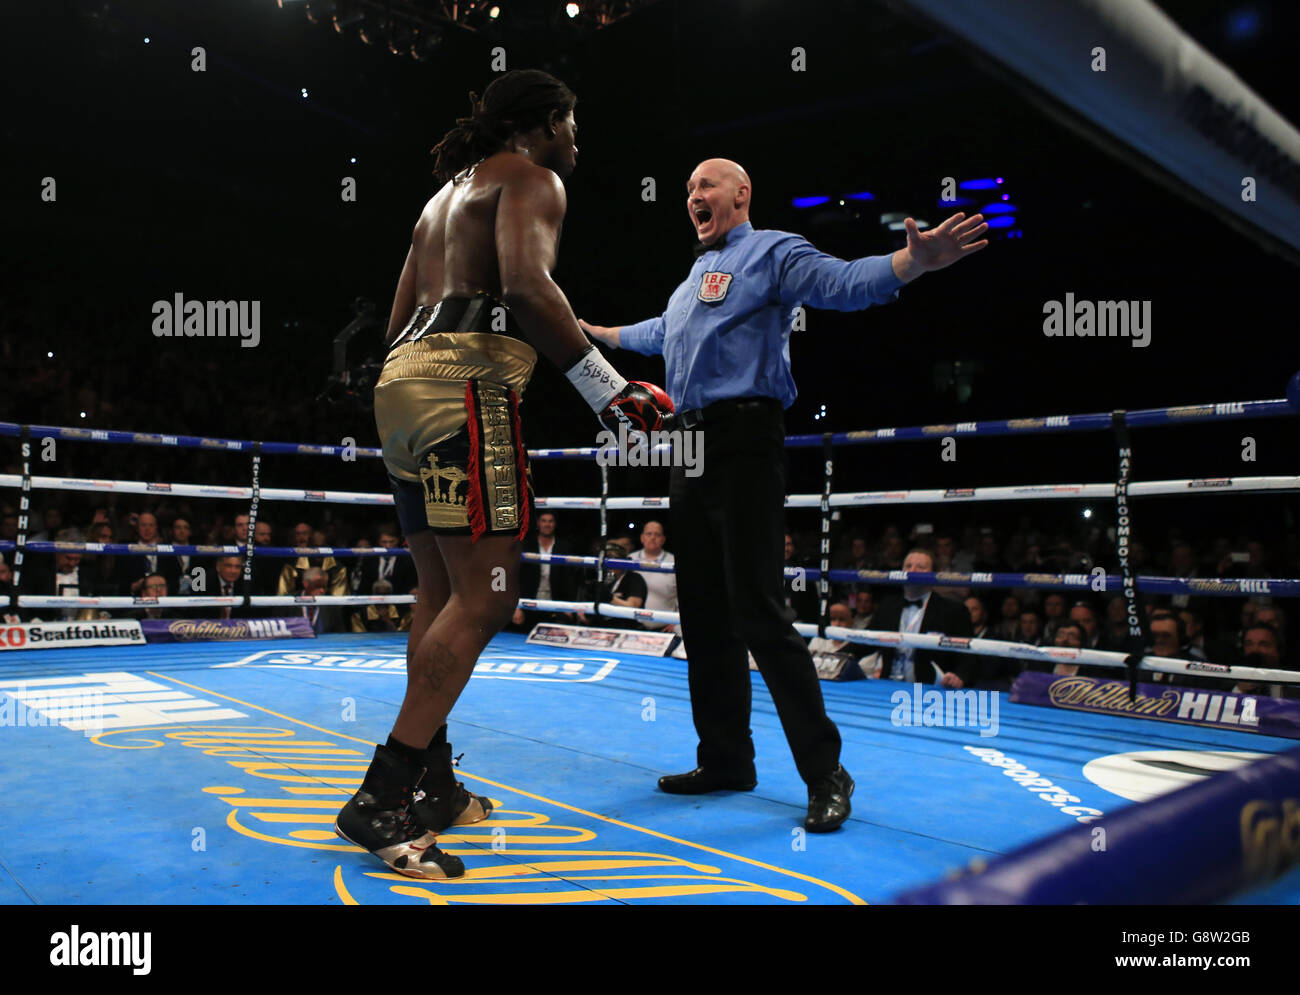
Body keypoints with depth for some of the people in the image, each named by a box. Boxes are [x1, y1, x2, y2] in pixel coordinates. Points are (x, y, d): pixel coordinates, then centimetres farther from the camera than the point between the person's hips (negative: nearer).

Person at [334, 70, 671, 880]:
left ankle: (431, 786, 17)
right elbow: (525, 284, -17)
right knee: (485, 598, -13)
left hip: (404, 374, 10)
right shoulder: (531, 178, 4)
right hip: (469, 380, -10)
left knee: (442, 594, 12)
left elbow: (400, 321, 28)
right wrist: (608, 387, -18)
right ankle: (382, 799, -15)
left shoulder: (449, 192, 31)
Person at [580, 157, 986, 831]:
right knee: (703, 612, 9)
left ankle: (825, 774, -2)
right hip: (690, 447, 8)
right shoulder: (693, 280, 26)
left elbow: (844, 282, -16)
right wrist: (590, 332, 55)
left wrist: (915, 260, -35)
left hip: (742, 440, -8)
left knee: (758, 612, -13)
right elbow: (656, 334, 44)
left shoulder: (772, 252, 2)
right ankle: (726, 760, 20)